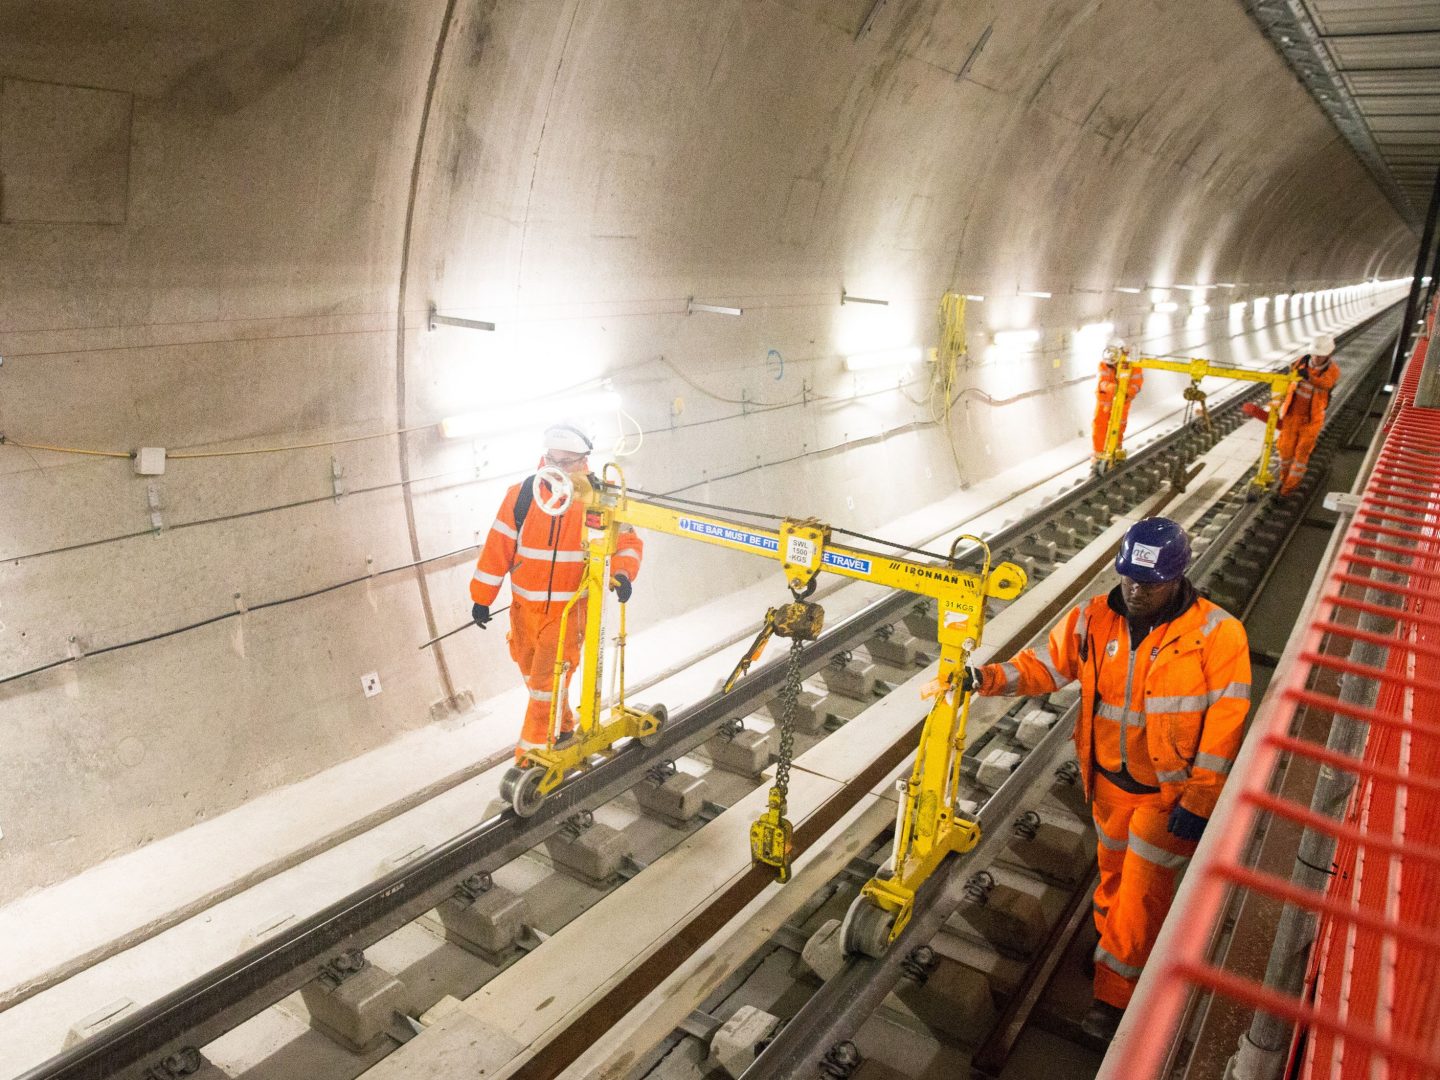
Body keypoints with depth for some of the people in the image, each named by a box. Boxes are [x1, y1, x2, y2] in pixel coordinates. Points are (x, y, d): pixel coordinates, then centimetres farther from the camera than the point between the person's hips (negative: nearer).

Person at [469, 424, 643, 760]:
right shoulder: (521, 494, -8)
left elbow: (627, 541, -2)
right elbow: (498, 547, -3)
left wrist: (622, 573, -23)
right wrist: (482, 597, 0)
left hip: (569, 609, -3)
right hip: (524, 607, 3)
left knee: (548, 681, -5)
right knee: (532, 673, 20)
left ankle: (531, 754, 9)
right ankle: (562, 726, 44)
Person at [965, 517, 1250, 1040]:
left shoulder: (1217, 634, -20)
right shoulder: (1094, 619, -10)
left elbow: (1225, 723, -17)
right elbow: (1045, 663, -5)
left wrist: (1199, 800, -16)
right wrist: (988, 677, -24)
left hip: (1169, 793, -4)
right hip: (1110, 781, 4)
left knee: (1143, 891, 5)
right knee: (1114, 871, 24)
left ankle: (1116, 992, 20)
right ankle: (1112, 942, 49)